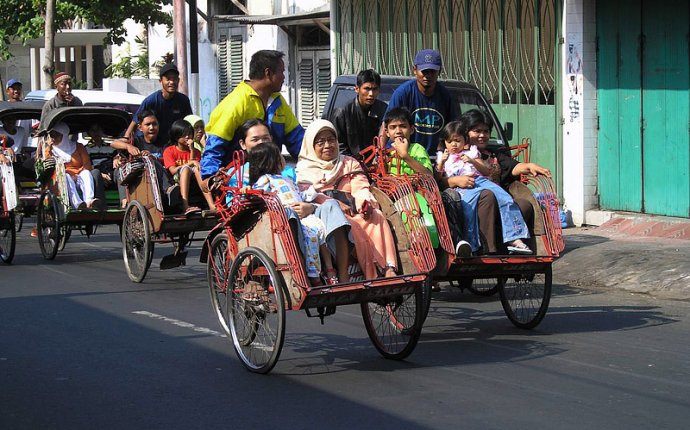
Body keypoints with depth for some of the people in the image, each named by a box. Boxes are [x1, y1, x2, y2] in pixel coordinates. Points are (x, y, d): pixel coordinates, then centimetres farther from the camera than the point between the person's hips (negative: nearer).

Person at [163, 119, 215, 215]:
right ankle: (185, 205, -55)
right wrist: (190, 163, -17)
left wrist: (191, 150, -5)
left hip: (192, 179, 3)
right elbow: (173, 170, -10)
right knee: (185, 168, -33)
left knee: (197, 169, -29)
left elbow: (196, 166, -3)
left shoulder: (195, 151, 15)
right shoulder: (169, 151, 4)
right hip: (177, 180, -3)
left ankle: (211, 205, -47)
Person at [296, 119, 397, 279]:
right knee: (349, 227, -35)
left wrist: (365, 203, -16)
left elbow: (361, 189, 10)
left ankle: (389, 269, -43)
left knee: (376, 217, -29)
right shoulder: (305, 169, 15)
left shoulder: (349, 164, 25)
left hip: (354, 213, 3)